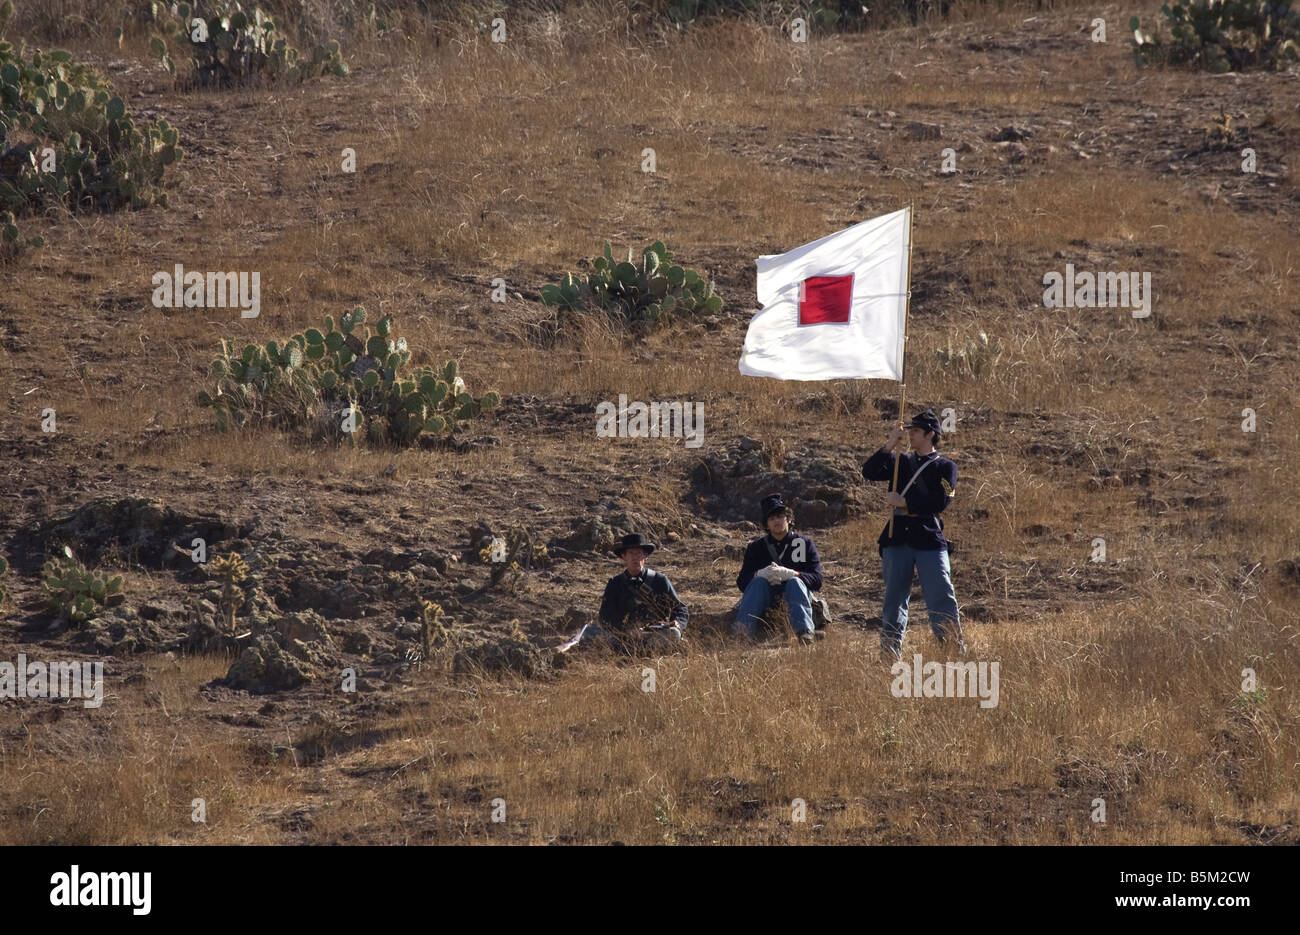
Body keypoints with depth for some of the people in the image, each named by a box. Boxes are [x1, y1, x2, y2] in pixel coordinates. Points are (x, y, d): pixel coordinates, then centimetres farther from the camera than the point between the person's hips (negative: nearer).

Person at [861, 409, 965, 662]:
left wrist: (904, 502, -9)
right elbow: (870, 472, 4)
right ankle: (890, 654, 6)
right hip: (898, 539, 4)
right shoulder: (902, 463, 19)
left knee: (941, 598, -10)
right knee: (894, 597, 3)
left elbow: (940, 501, -8)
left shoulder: (945, 468, 7)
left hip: (930, 539, -4)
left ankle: (954, 648, -7)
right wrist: (890, 445, -4)